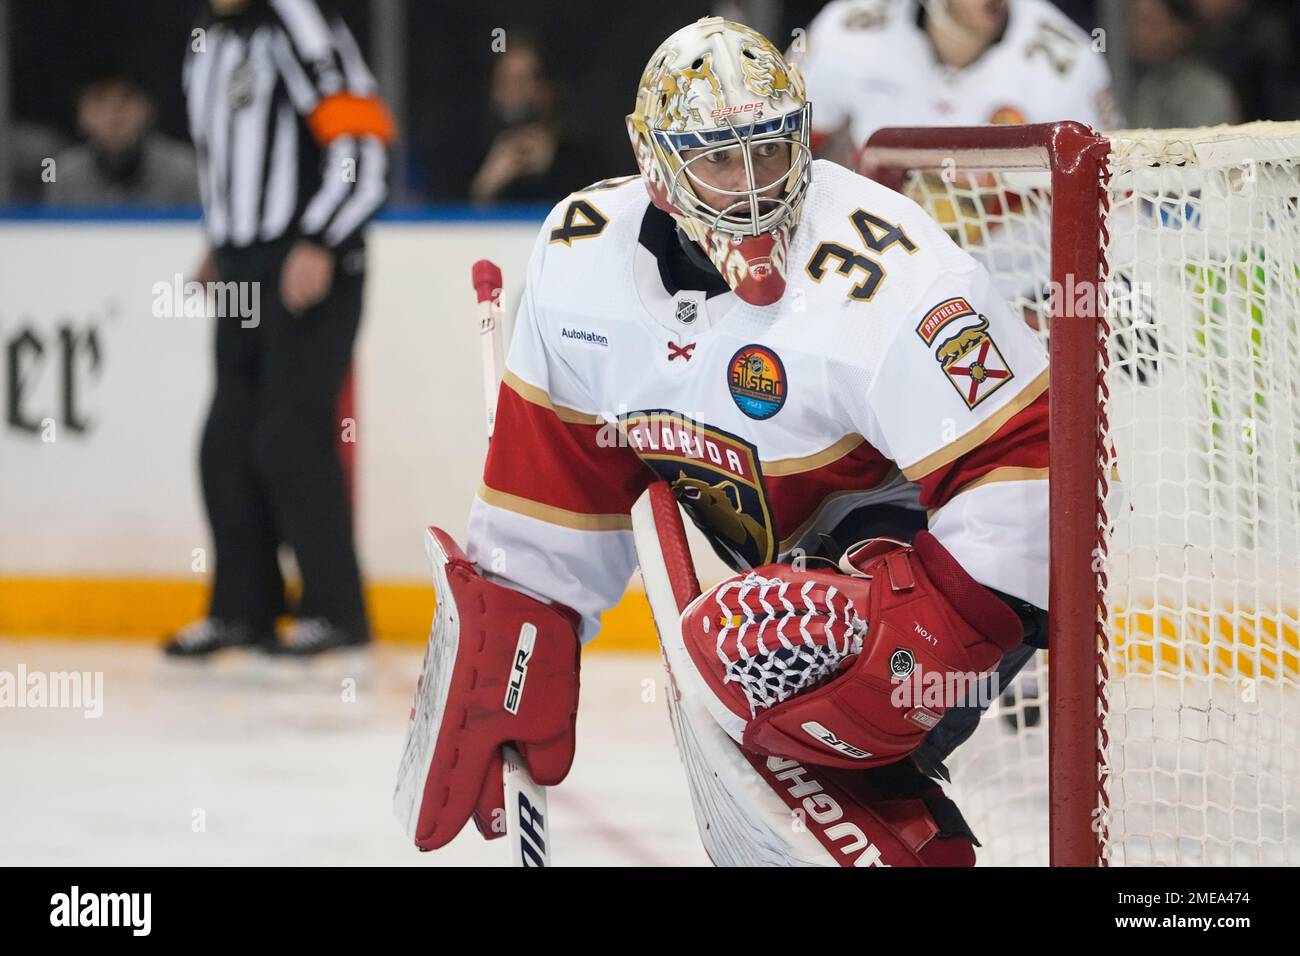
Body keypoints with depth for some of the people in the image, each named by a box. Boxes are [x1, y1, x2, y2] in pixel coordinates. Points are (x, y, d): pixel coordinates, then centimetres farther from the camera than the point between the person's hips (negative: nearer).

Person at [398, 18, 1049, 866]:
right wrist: (500, 669, 3)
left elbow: (1022, 465, -30)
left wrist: (923, 649, -35)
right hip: (800, 557, 8)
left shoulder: (879, 280, -28)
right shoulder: (586, 253, -6)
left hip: (939, 545, -8)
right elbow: (558, 469, 4)